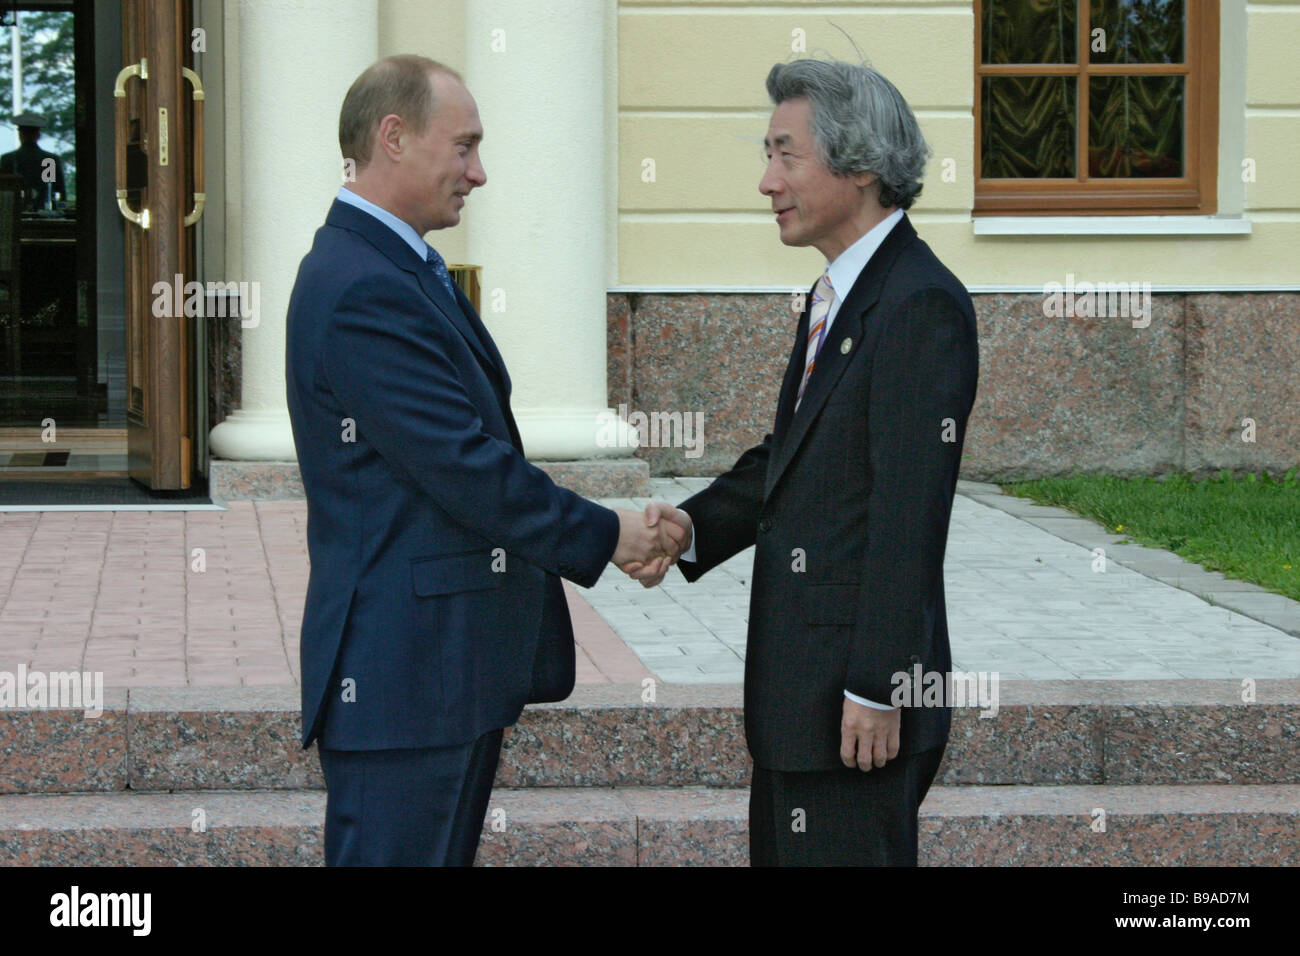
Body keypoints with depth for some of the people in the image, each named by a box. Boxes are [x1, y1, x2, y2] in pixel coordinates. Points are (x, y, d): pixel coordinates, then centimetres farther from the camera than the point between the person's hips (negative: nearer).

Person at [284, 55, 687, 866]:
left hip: (456, 662, 11)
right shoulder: (361, 290, -19)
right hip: (403, 672, -11)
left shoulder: (400, 272, 15)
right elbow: (467, 467, -20)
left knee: (447, 850, 14)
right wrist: (605, 535, -9)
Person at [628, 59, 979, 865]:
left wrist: (875, 689, -21)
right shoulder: (836, 295, 15)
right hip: (798, 683, 10)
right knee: (783, 855, 16)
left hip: (857, 695, -10)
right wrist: (691, 529, 0)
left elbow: (908, 512, -21)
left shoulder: (921, 305, -17)